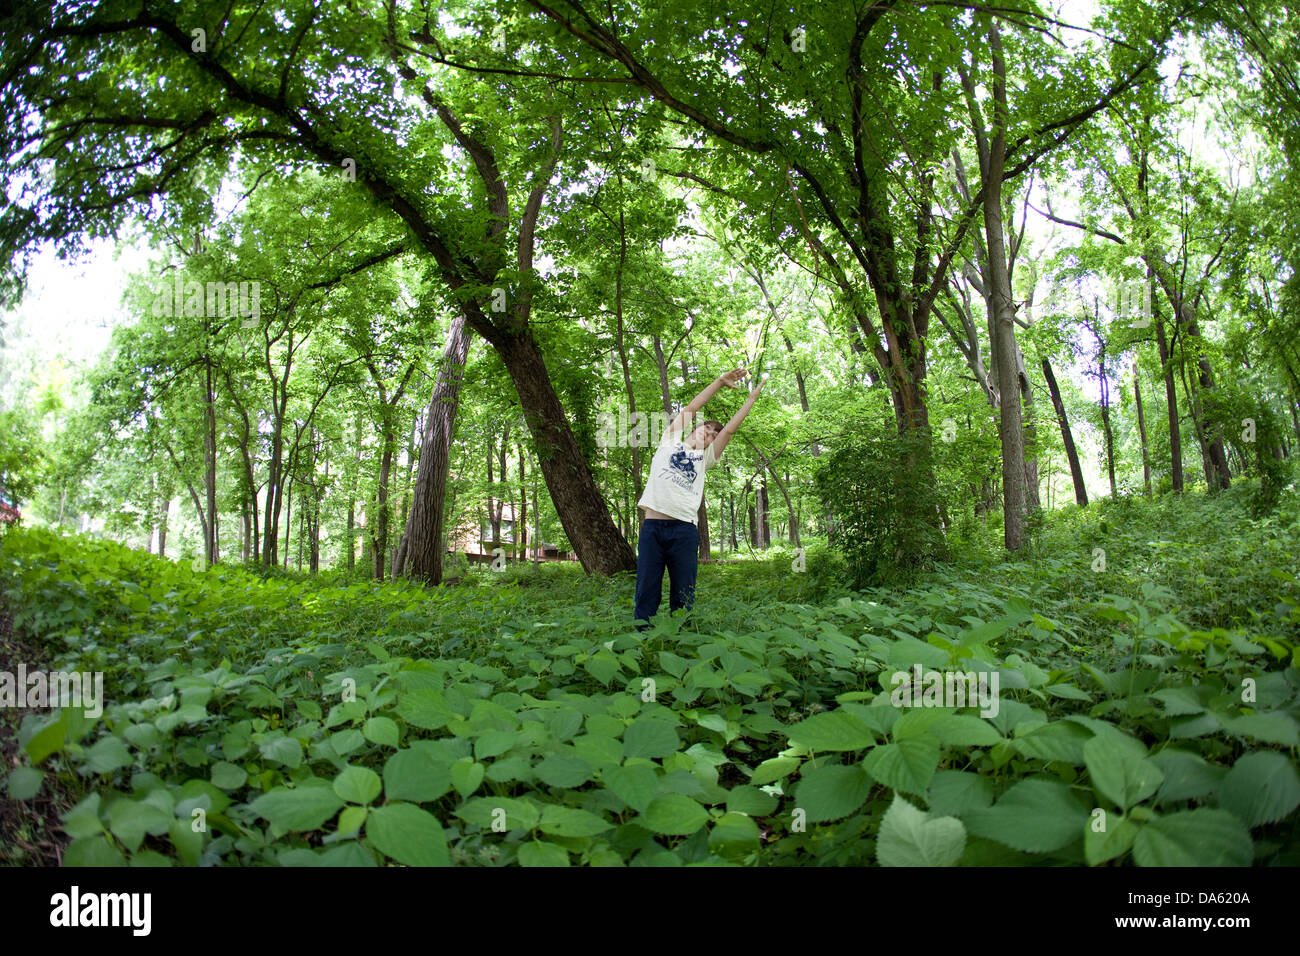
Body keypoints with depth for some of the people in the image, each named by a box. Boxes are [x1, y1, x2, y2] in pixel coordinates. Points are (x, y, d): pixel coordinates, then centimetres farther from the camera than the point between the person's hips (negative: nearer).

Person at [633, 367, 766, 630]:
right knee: (646, 595, -3)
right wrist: (720, 382, 14)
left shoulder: (705, 458, 22)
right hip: (652, 526, -1)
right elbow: (691, 408, 14)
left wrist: (753, 397, 18)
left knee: (683, 598, 0)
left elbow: (730, 428, 16)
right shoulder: (670, 442, 19)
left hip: (684, 529, 2)